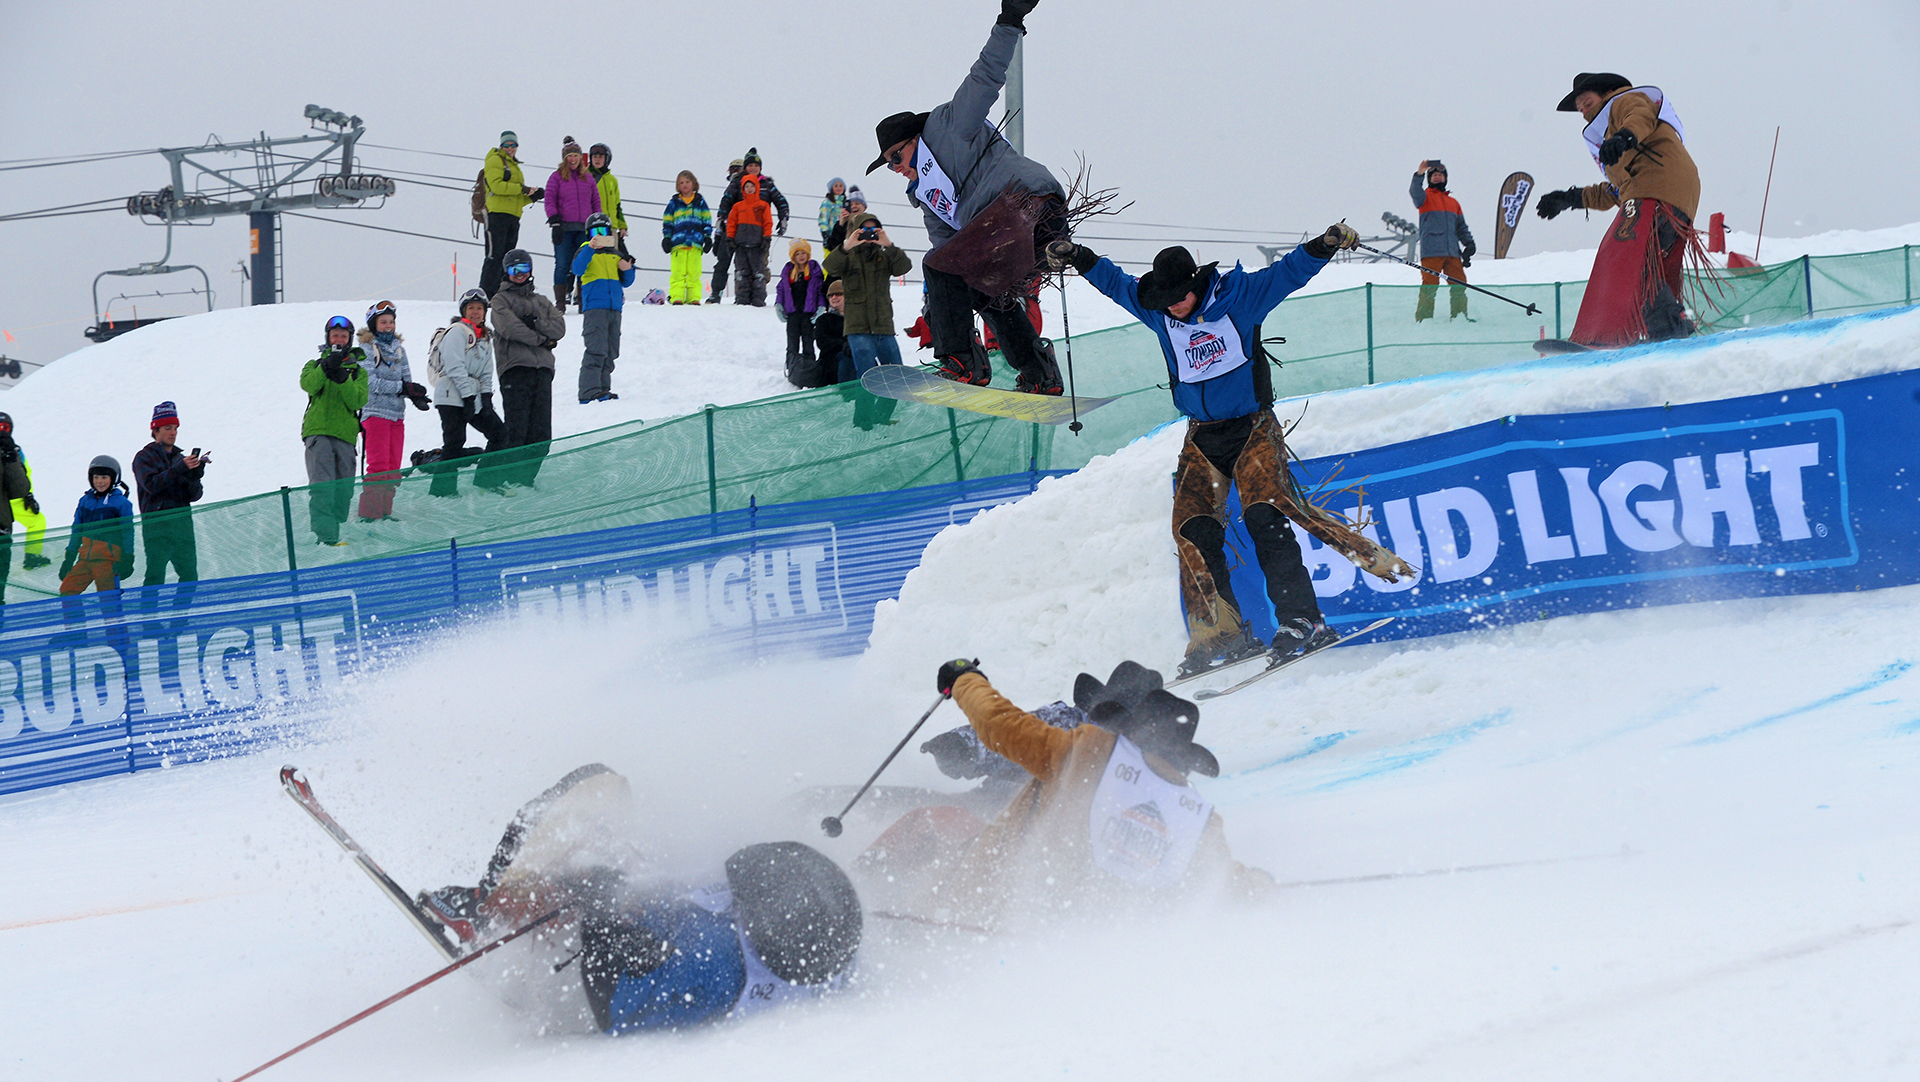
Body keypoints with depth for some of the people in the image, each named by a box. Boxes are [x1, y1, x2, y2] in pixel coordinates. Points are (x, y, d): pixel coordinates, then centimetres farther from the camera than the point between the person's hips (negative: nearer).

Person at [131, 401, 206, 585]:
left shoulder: (180, 459, 20)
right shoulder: (145, 457, 6)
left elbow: (195, 496, 10)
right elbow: (151, 484, -13)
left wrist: (195, 476, -10)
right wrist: (180, 469, -20)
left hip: (183, 521, 5)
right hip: (156, 521, -5)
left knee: (189, 575, 0)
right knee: (155, 576, -15)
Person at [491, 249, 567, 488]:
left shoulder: (542, 302, 25)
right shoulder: (501, 300, 11)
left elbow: (559, 328, 9)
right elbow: (509, 327, -7)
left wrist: (536, 322, -6)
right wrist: (541, 339, -3)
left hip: (542, 369, 5)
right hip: (514, 367, -5)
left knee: (541, 433, -1)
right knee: (516, 429, -12)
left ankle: (528, 478, 4)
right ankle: (510, 479, -12)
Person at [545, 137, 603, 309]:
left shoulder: (588, 178, 15)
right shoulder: (557, 177, 7)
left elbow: (596, 202, 17)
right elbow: (550, 201, 1)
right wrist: (554, 222, -11)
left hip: (585, 228, 3)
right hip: (564, 228, -3)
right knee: (562, 265, -6)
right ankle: (560, 301, -4)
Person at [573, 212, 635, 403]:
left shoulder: (615, 255, 19)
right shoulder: (586, 252, 3)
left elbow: (625, 282, 21)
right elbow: (577, 269, -18)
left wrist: (628, 270, 0)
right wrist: (590, 249, -30)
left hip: (614, 308, 6)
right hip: (594, 307, -6)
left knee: (611, 353, 8)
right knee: (597, 351, -16)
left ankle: (603, 389, 15)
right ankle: (589, 391, -21)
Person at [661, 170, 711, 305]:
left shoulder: (700, 202, 13)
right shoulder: (674, 202, 11)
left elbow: (707, 221, 15)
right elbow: (667, 222, 13)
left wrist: (708, 237, 9)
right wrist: (667, 238, 5)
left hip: (695, 243, 0)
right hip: (678, 242, 0)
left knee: (694, 273, -2)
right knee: (677, 272, -6)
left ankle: (693, 297, 0)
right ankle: (676, 297, -7)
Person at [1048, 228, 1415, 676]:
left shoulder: (1241, 295, -8)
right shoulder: (1157, 311, 4)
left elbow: (1291, 271, -11)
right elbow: (1116, 282, 18)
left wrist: (1327, 244, -25)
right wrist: (1077, 257, 16)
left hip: (1252, 428, -5)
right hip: (1202, 439, 5)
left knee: (1264, 516, -23)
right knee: (1193, 531, -12)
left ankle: (1300, 619, -25)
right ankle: (1220, 633, -12)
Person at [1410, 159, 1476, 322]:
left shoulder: (1453, 203, 25)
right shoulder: (1426, 196, 10)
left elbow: (1461, 227, 28)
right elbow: (1416, 194, -14)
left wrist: (1469, 242, 12)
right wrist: (1419, 175, -30)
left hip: (1452, 252, 5)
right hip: (1431, 251, -5)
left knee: (1459, 284, 0)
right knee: (1430, 284, -11)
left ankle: (1459, 316, 9)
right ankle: (1423, 318, -9)